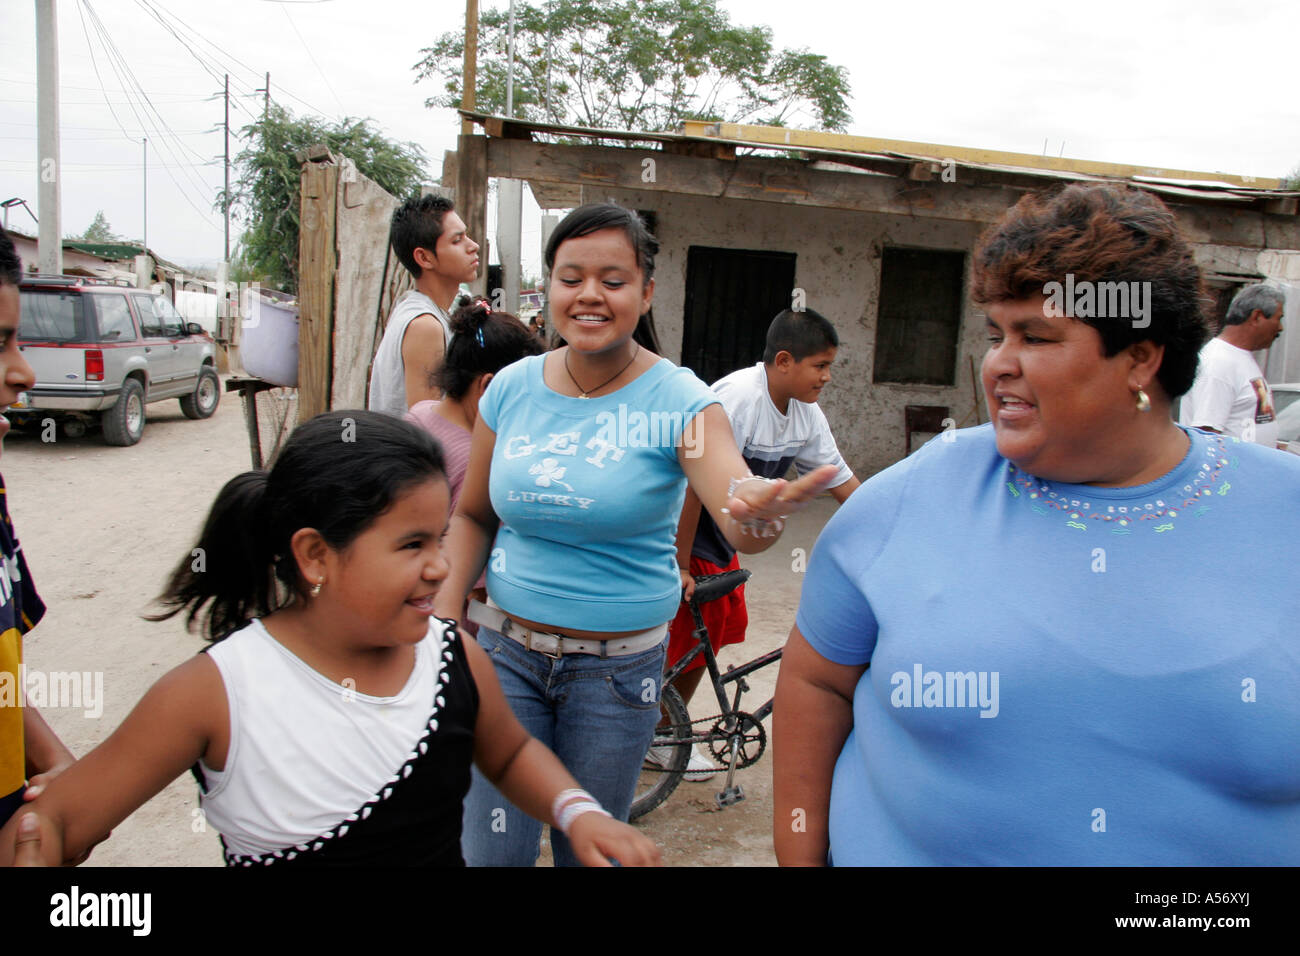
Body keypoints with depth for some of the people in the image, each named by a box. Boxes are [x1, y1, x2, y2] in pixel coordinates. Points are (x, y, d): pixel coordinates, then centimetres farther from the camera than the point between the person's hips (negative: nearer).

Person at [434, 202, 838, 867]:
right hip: (506, 650, 2)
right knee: (491, 850, 8)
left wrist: (754, 515, -51)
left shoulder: (679, 400, -12)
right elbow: (473, 516, 9)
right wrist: (445, 611, -5)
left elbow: (740, 528, -27)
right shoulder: (512, 388, -3)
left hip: (617, 666, -1)